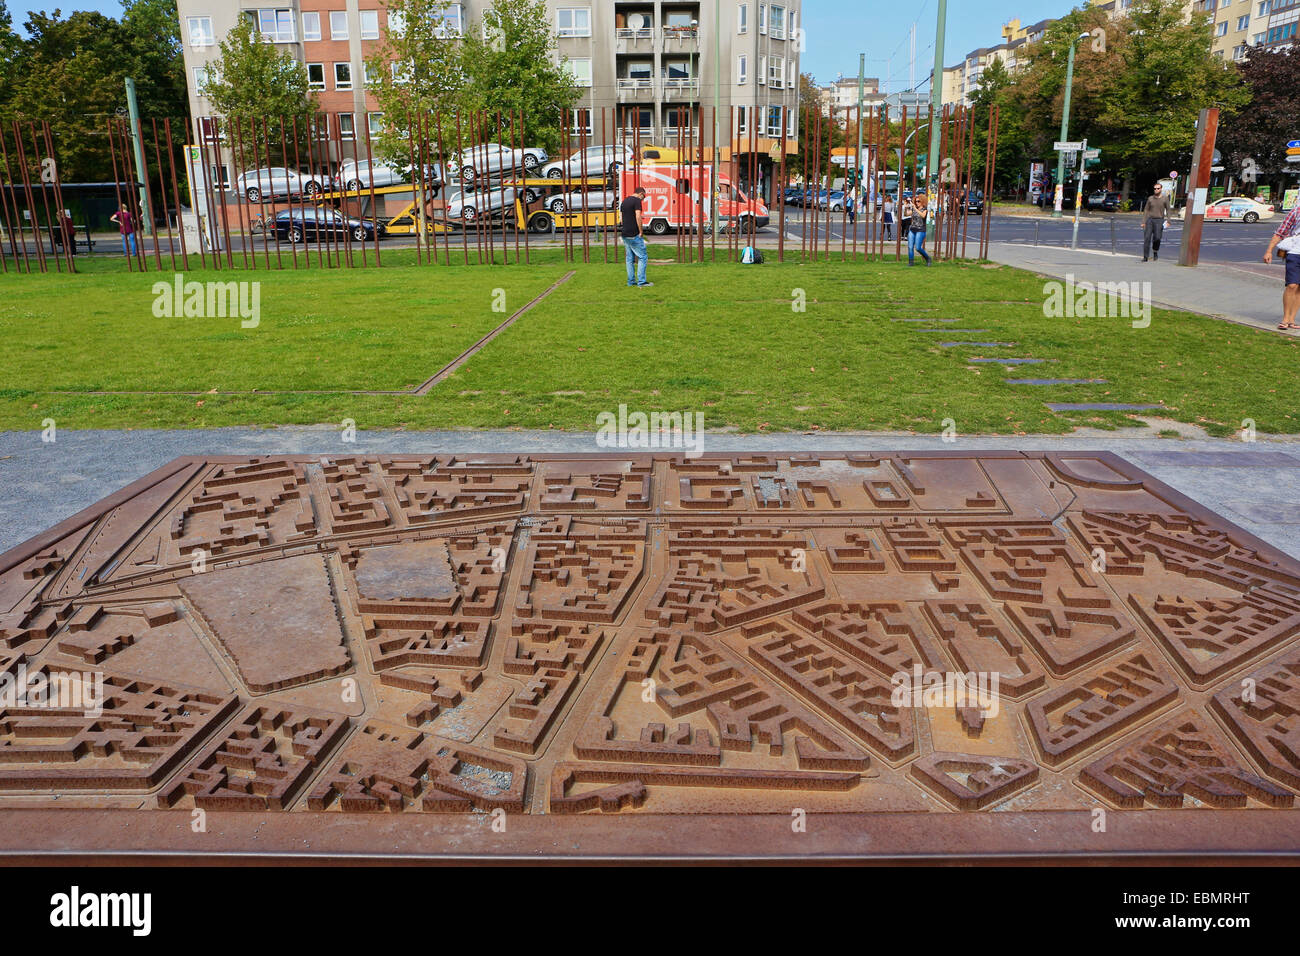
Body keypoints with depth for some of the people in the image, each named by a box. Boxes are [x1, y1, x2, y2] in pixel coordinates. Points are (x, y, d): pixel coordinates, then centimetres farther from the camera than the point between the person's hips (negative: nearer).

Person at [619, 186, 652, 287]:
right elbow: (638, 217, -19)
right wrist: (641, 231, -12)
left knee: (630, 258, 13)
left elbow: (621, 217, 19)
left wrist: (625, 228, 18)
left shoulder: (624, 201, 16)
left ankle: (631, 281, 13)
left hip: (625, 234, 8)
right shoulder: (637, 201, -10)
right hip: (634, 235, -8)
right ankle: (641, 281, -7)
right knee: (642, 257, -3)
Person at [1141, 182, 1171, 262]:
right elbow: (1146, 210, 11)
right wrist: (1143, 222, 4)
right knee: (1147, 238, -7)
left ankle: (1155, 251, 13)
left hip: (1159, 220, -2)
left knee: (1157, 238, -16)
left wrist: (1168, 220, -3)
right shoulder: (1150, 198, 10)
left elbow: (1168, 210, 8)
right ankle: (1145, 257, -3)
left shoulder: (1165, 198, 6)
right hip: (1149, 219, 2)